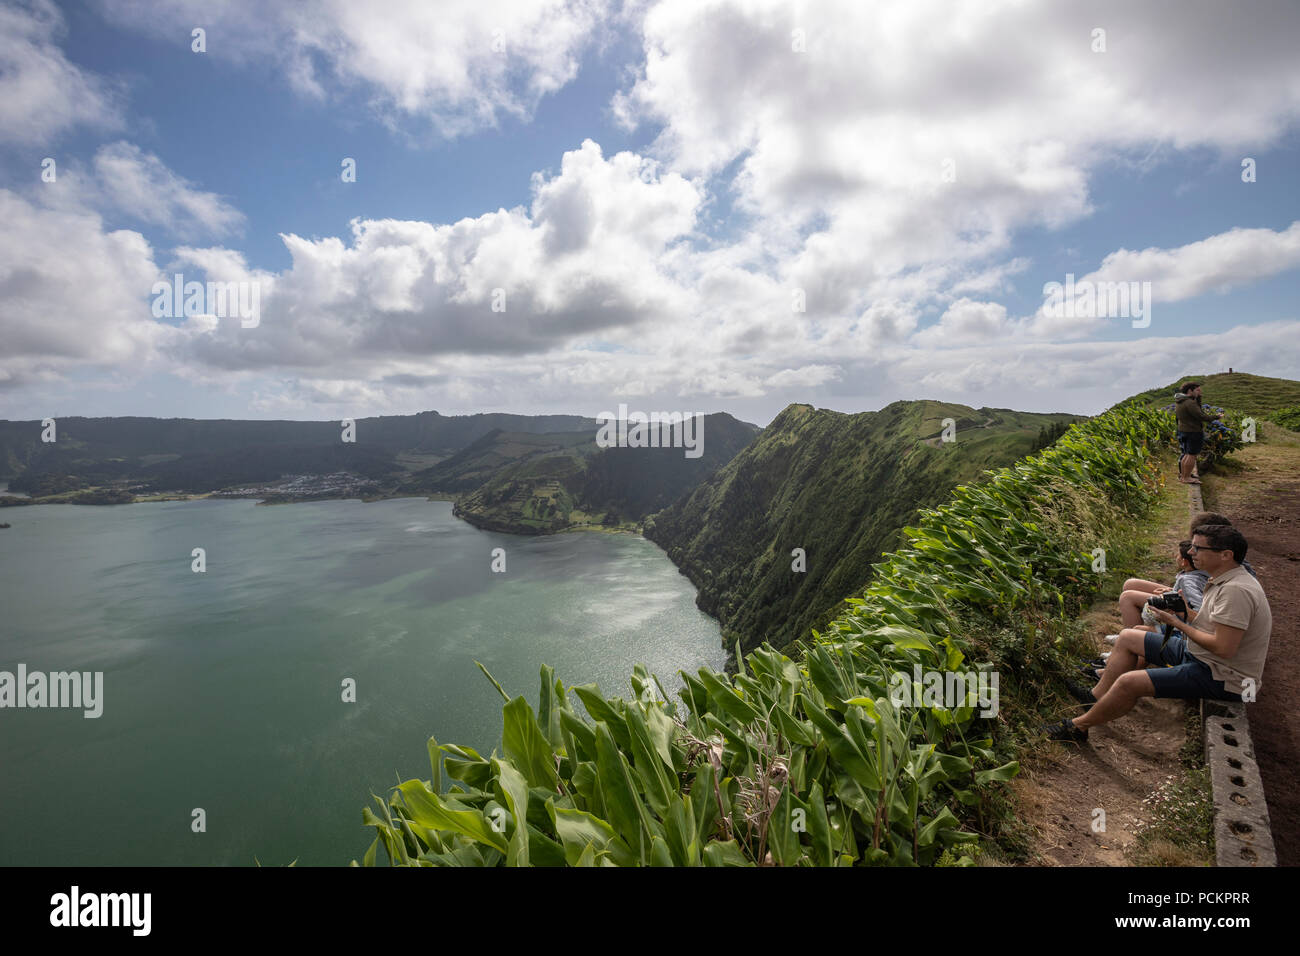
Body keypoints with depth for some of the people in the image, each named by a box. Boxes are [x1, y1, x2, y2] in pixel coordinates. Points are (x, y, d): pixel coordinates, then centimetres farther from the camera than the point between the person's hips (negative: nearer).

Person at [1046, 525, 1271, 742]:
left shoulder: (1236, 590, -26)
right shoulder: (1224, 580, 7)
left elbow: (1224, 649, -29)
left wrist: (1179, 623, -17)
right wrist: (1187, 613, -2)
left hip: (1223, 677, -11)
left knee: (1129, 683, -23)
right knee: (1127, 639, 14)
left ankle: (1078, 727, -6)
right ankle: (1096, 698, 18)